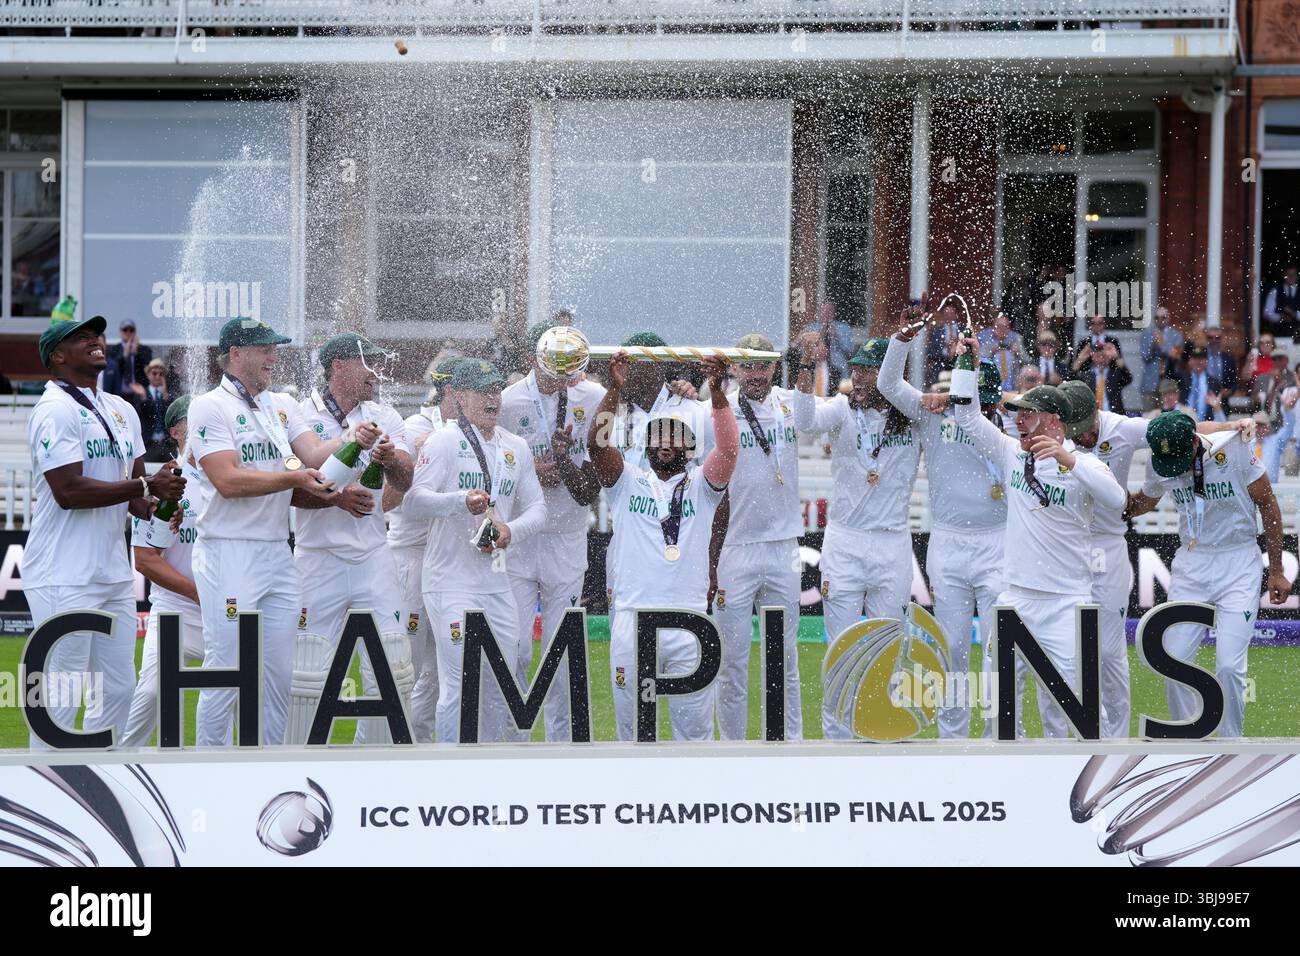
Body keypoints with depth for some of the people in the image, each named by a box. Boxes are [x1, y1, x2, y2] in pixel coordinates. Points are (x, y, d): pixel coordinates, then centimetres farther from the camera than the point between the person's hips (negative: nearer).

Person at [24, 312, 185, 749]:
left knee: (118, 687, 11)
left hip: (114, 573, 9)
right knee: (62, 694, -7)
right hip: (65, 578, -9)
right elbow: (69, 491, -19)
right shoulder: (55, 410, -11)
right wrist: (146, 486, -17)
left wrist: (157, 507, -5)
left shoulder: (122, 410, 16)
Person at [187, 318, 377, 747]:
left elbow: (314, 456, 2)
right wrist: (294, 478, -19)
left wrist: (352, 442, -17)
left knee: (279, 675, 7)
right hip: (230, 553, -7)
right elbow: (228, 481, -15)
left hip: (278, 555, 7)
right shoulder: (210, 407, -5)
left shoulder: (283, 406, 16)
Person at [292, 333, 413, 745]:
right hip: (318, 558, -3)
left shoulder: (384, 418, 10)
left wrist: (391, 462, -25)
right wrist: (338, 497, -23)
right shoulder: (300, 417, -1)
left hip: (374, 557, 4)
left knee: (389, 666, -1)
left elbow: (404, 482, -3)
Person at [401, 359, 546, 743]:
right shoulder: (443, 441, -5)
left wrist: (511, 530, -7)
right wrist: (461, 500, -31)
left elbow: (536, 507, 14)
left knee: (503, 685, 9)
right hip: (451, 580, -6)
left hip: (498, 582, 7)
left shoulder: (517, 448, 15)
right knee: (460, 684, -12)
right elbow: (411, 503, -15)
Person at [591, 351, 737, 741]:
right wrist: (615, 390, -15)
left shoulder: (701, 484, 11)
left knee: (695, 726, 2)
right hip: (632, 618, 0)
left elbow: (729, 449, -6)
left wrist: (717, 391, -16)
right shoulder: (627, 481, 12)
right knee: (631, 724, 5)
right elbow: (598, 444, -4)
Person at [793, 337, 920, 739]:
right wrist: (805, 384, -38)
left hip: (893, 544, 1)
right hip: (844, 543, -1)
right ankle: (838, 738, 7)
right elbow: (806, 422, -18)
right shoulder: (843, 410, -1)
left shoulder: (913, 415, 4)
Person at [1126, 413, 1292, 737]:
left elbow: (1268, 506, -5)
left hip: (1238, 567, -4)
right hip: (1190, 565, 4)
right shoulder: (1160, 466, -4)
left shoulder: (1235, 448, -15)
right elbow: (1143, 501, 18)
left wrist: (1276, 572, -2)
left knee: (1229, 666, -13)